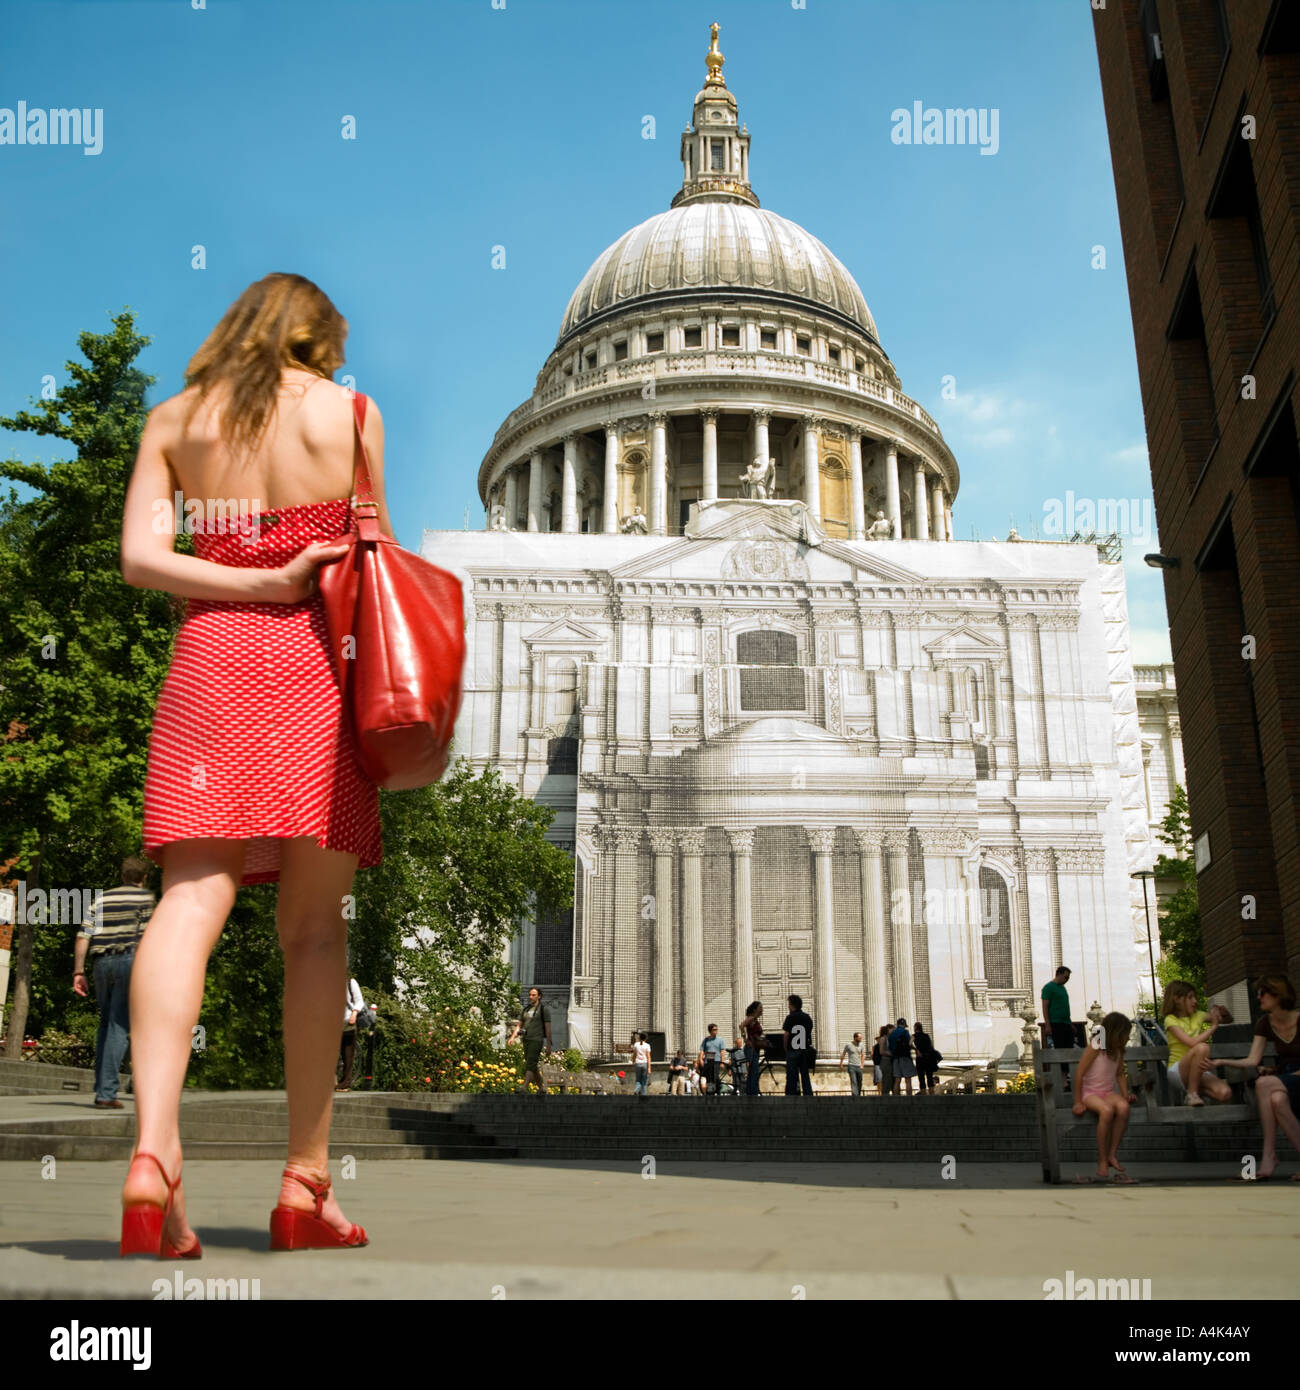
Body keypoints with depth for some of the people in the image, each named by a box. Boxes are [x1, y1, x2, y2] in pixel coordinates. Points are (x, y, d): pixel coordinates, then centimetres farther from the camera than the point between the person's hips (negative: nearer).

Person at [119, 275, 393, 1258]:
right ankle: (307, 1179, 5)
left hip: (210, 656, 2)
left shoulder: (173, 419, 14)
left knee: (190, 901, -5)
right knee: (316, 923, 1)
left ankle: (154, 1149, -22)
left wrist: (261, 583, -2)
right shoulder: (350, 410, 10)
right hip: (319, 660, -2)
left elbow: (140, 558, 1)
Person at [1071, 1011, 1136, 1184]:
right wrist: (1078, 1102, -13)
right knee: (1107, 1110, -38)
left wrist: (1125, 1093, 2)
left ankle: (1112, 1154, -20)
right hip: (1090, 1092, -6)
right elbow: (1079, 1074, -13)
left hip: (1109, 1092, 6)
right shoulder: (1095, 1047, -13)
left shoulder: (1118, 1050, 8)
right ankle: (1102, 1162, -29)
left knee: (1123, 1107, -31)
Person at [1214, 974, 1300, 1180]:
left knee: (1264, 1083, -32)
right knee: (1277, 1099, -33)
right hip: (1283, 1082, 4)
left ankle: (1269, 1155, -25)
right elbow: (1253, 1061, 3)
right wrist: (1222, 1062, -10)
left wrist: (1281, 1074, -17)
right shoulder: (1265, 1024, 6)